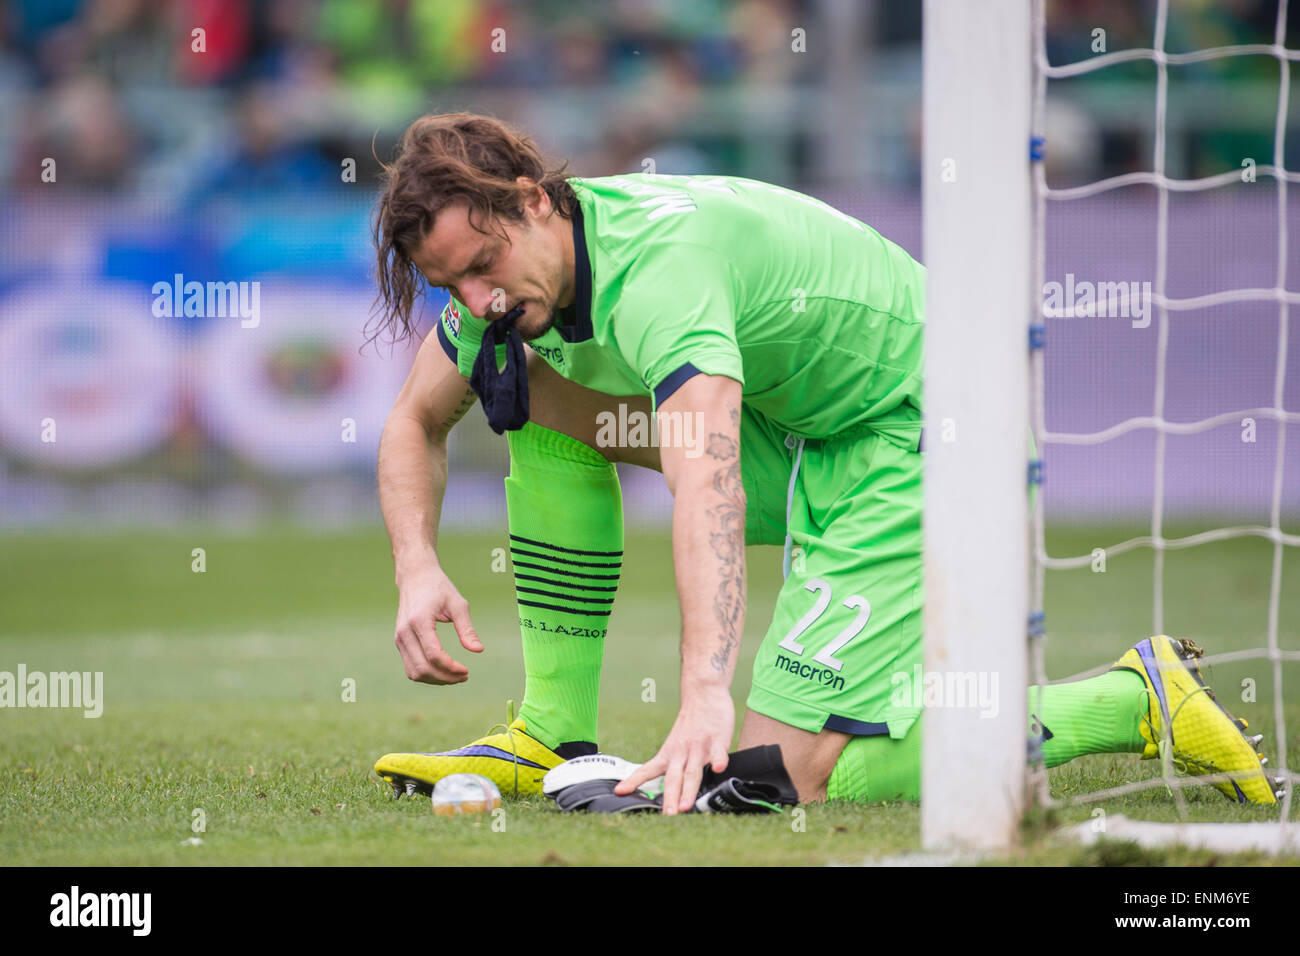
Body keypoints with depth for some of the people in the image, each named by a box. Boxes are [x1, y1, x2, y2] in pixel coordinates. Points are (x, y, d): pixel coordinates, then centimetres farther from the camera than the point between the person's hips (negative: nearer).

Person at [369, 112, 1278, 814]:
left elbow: (709, 487, -47)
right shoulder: (510, 258, -3)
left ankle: (1134, 699, -6)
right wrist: (417, 568, -9)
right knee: (539, 397, 2)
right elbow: (417, 421, 12)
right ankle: (554, 741, 5)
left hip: (909, 440, -9)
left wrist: (705, 694, -58)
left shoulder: (654, 267, -32)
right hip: (801, 428, 9)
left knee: (778, 771, -16)